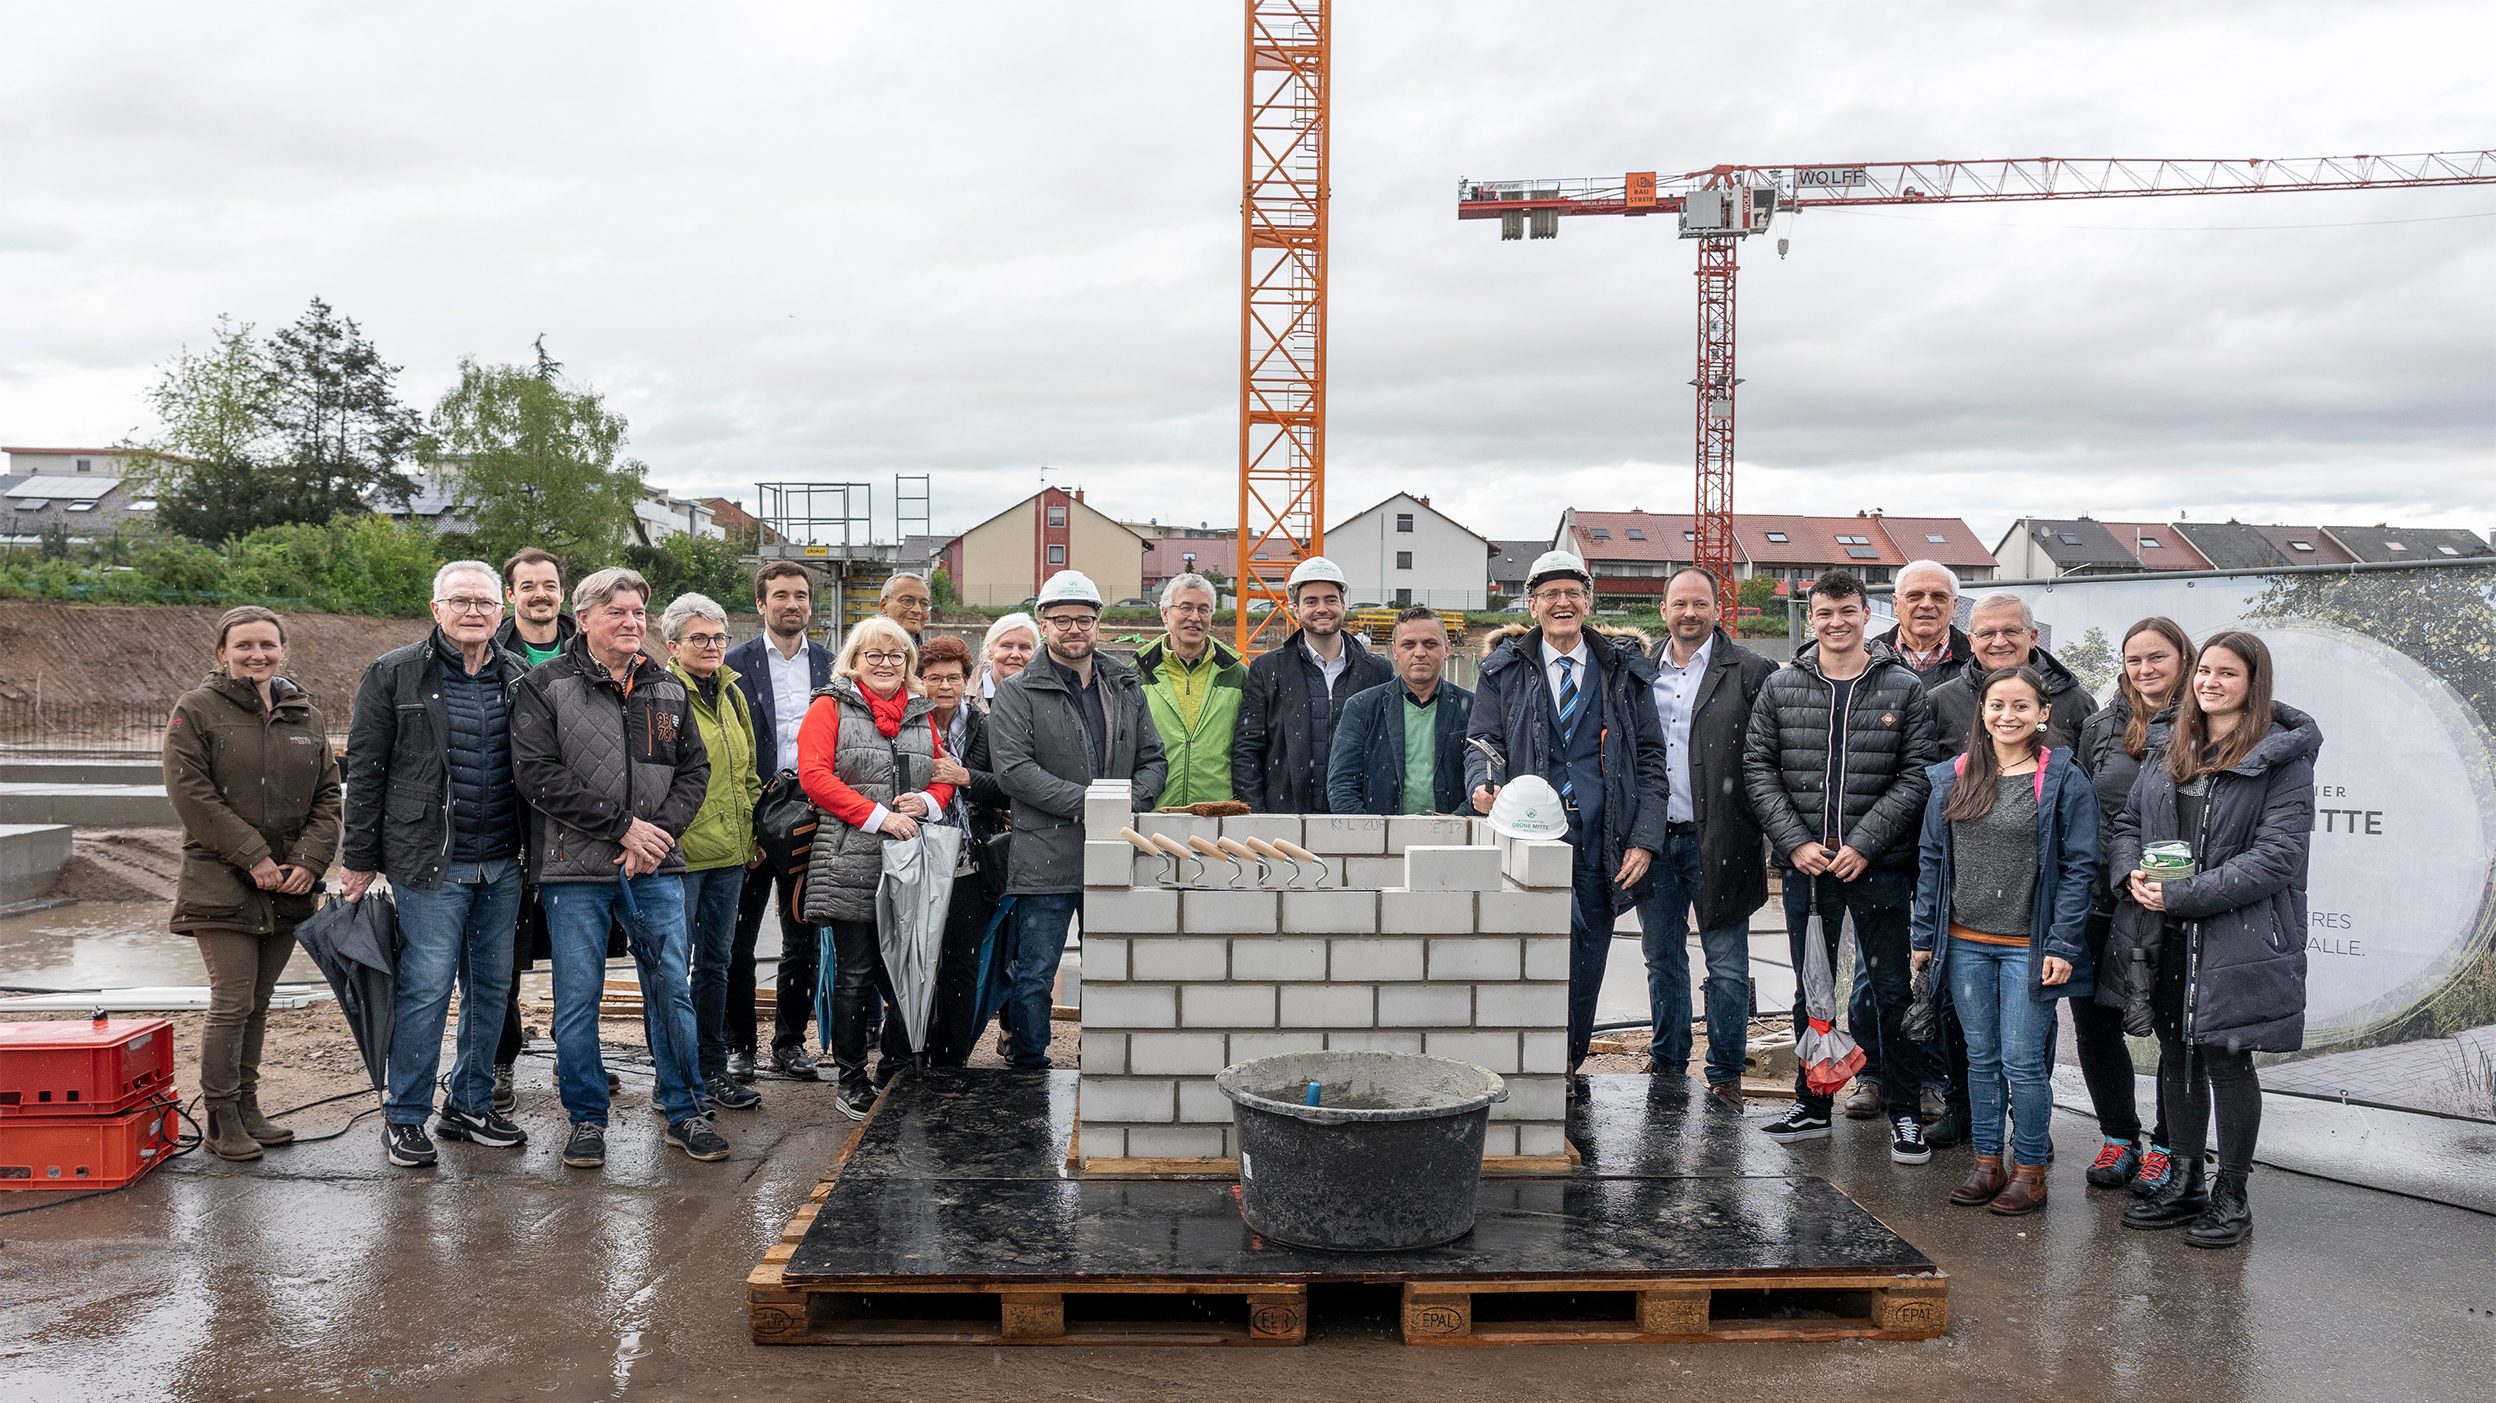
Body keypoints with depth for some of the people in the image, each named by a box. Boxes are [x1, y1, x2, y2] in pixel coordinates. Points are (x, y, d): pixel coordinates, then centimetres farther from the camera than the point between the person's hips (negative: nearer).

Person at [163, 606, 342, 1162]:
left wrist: (309, 859, -5)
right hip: (221, 883, -5)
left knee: (257, 1003, 12)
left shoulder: (305, 715, 12)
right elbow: (190, 793, -10)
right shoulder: (196, 709, -2)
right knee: (231, 1002, -6)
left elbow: (327, 793, 11)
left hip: (287, 887, 5)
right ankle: (220, 1121, 4)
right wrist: (253, 856, -15)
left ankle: (247, 1107, 21)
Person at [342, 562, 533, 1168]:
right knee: (425, 991, -4)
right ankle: (404, 1119, 8)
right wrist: (360, 860, -3)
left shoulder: (519, 678, 9)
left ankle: (470, 1105, 25)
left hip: (502, 866, 5)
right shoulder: (394, 675, -2)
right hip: (429, 866, -4)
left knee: (492, 989, 11)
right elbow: (364, 771, -1)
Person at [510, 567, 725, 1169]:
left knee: (672, 989, 5)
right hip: (576, 870, -3)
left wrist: (659, 832, -7)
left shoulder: (667, 689, 12)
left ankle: (683, 1111, 17)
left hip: (656, 869, 3)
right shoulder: (544, 687, -2)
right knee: (577, 998, 3)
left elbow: (694, 770, 11)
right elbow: (538, 776, -11)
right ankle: (587, 1118, 17)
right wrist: (623, 825, -14)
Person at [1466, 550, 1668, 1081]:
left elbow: (1650, 759, 8)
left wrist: (1645, 840, -2)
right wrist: (1483, 784, -18)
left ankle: (1568, 1068, 24)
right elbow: (1482, 742, 6)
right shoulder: (1505, 669, 8)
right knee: (1557, 924, -26)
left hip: (1600, 844, 2)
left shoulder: (1625, 671, 10)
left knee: (1586, 957, 6)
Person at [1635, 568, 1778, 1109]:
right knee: (1662, 956, 14)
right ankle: (1668, 1060, 28)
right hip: (1654, 836, 4)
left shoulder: (1750, 672, -2)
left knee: (1726, 963, 2)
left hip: (1717, 839, -4)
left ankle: (1726, 1074, 13)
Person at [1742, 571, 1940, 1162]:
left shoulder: (1904, 688, 0)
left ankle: (1905, 1114, 12)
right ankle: (1812, 1106, 24)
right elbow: (1757, 767, 4)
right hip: (1805, 865, 2)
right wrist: (1794, 842, -7)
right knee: (1811, 989, 12)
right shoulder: (1781, 687, 6)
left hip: (1880, 865, -2)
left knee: (1893, 991, 1)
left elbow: (1918, 774, -4)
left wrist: (1863, 844, -12)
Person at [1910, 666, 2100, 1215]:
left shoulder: (2064, 781, -5)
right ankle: (1987, 1164, 21)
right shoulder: (1952, 777, 7)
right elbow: (1932, 858, 10)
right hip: (1965, 943, 4)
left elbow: (2078, 868, -6)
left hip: (2028, 945, -4)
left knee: (2023, 1061, -1)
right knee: (1981, 1058, 11)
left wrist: (2062, 944, -11)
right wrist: (1925, 935, 7)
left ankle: (2029, 1172, 12)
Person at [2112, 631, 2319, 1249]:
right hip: (2165, 939, 5)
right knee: (2177, 1055, 13)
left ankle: (2231, 1196, 16)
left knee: (2228, 1059, 1)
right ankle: (2184, 1182, 27)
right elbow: (2127, 822, 16)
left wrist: (2184, 895, -19)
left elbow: (2277, 854, -14)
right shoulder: (2167, 747, 12)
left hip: (2240, 937, -5)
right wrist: (2132, 874, -7)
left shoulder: (2283, 757, -7)